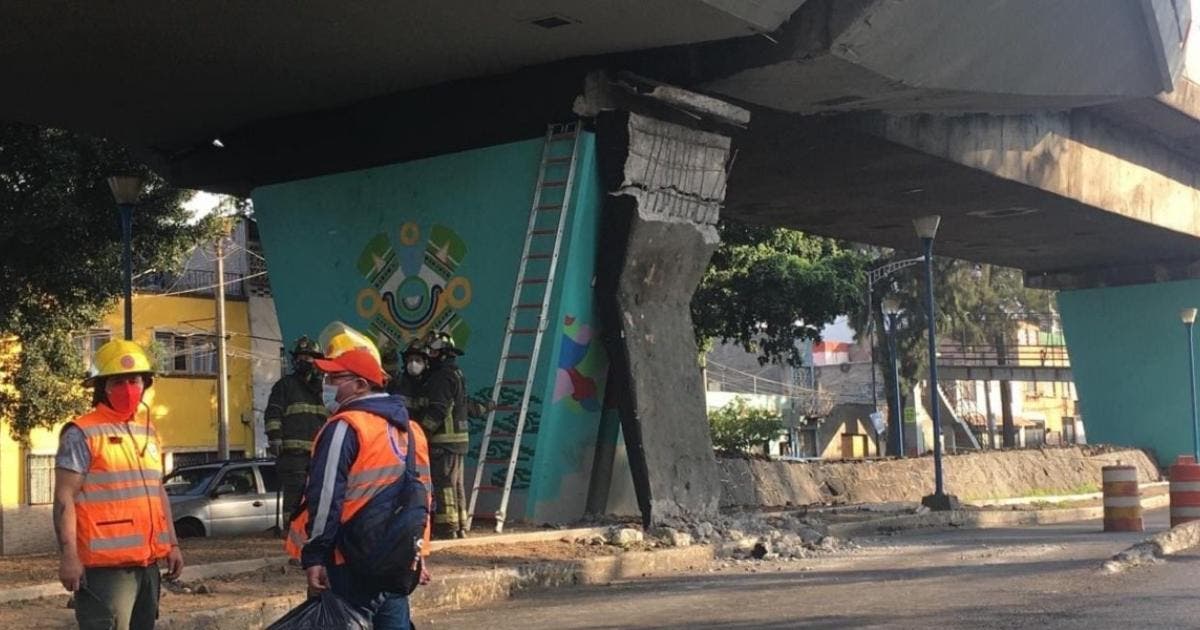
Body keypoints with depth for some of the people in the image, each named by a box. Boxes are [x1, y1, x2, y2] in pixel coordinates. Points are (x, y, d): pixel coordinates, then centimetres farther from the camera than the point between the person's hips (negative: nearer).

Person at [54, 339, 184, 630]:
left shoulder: (148, 432, 17)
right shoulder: (82, 434, -6)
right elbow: (64, 498, -11)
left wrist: (172, 544, 18)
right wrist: (68, 556, -18)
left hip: (148, 562, 8)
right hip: (106, 565, -8)